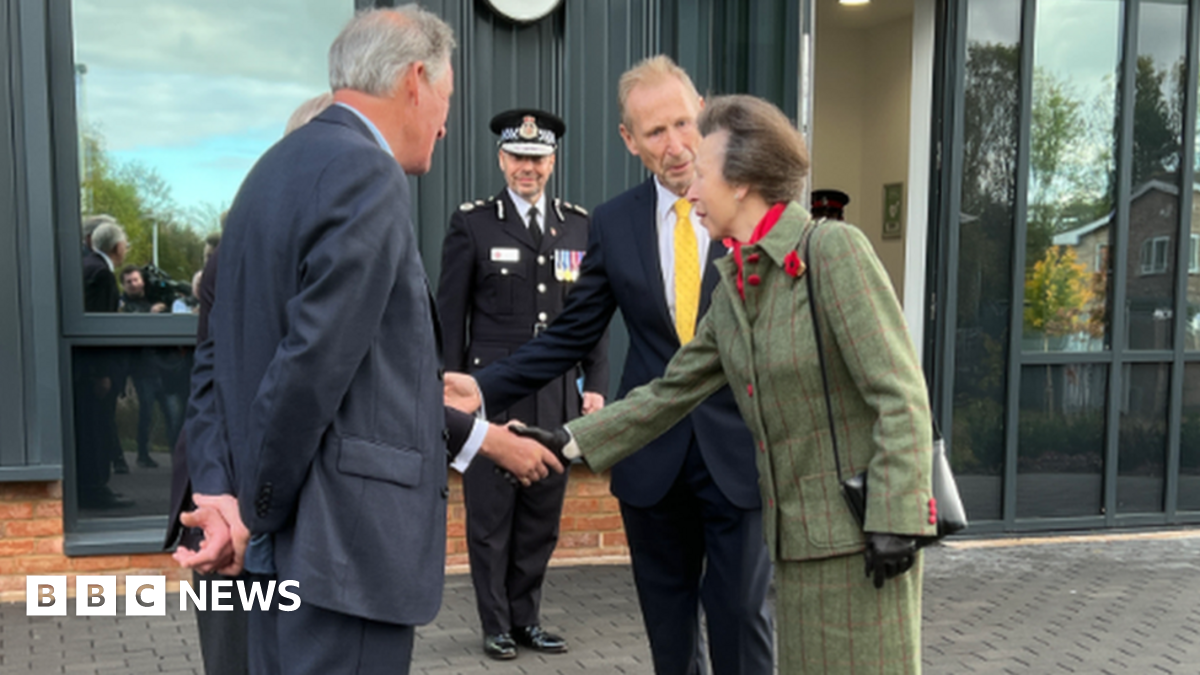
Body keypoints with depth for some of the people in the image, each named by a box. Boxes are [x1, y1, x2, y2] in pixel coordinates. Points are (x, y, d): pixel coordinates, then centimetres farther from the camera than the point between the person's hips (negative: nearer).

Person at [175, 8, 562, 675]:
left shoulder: (279, 169, 14)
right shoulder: (367, 175, -15)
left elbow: (222, 353, 11)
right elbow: (314, 364, -20)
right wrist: (253, 514, -9)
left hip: (287, 540, 10)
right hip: (343, 536, -9)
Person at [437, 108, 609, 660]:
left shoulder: (578, 225, 10)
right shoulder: (472, 223, 1)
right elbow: (450, 315, 1)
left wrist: (595, 385, 5)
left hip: (557, 396, 3)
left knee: (542, 515, 9)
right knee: (490, 516, 4)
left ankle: (525, 618, 24)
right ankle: (496, 626, 18)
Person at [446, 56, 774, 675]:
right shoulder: (613, 223, 3)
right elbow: (571, 336, 6)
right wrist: (486, 387, -6)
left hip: (740, 452, -2)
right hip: (653, 456, 3)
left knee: (741, 617, 4)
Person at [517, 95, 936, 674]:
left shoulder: (833, 249, -14)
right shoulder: (733, 289, 8)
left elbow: (901, 394, -17)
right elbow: (671, 393, 14)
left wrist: (895, 519, -20)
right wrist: (570, 442, 10)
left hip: (860, 532, -7)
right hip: (795, 535, 7)